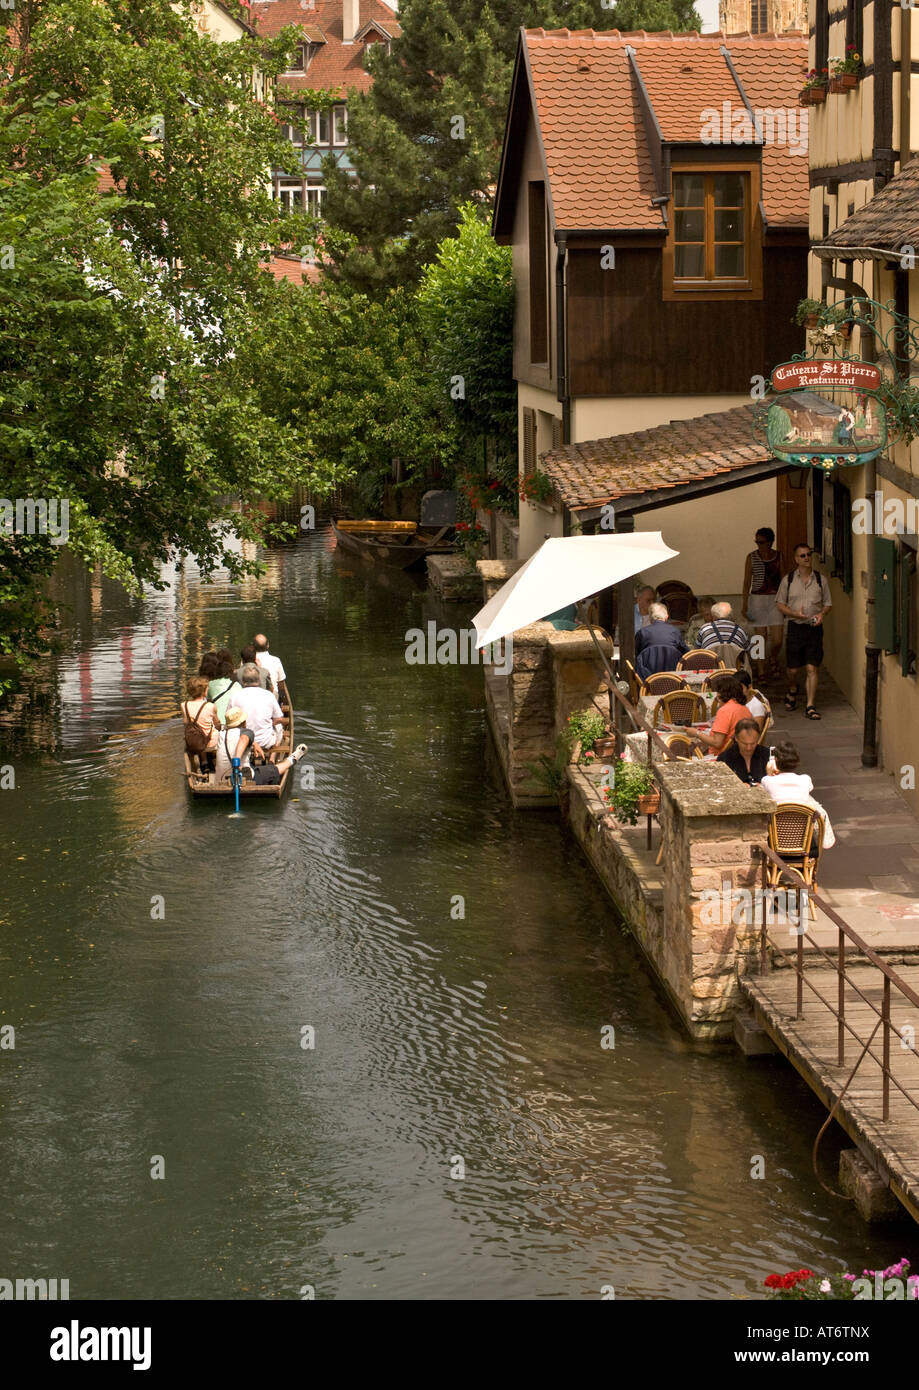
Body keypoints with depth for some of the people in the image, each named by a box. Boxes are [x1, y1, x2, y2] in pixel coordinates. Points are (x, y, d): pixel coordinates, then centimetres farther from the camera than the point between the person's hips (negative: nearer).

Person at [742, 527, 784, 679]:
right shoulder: (752, 557, 0)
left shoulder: (778, 556, 5)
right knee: (761, 637, 0)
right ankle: (761, 671, 13)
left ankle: (773, 659, 26)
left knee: (777, 639, -6)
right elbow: (747, 582, 1)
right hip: (757, 599, -1)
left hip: (775, 599, 1)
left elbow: (782, 579, 12)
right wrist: (744, 604, -5)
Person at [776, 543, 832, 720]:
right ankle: (792, 691, 39)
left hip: (814, 628, 0)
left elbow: (828, 604, 11)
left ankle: (810, 706, -4)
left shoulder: (820, 580, 4)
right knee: (793, 669, 7)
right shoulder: (788, 580, 2)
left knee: (812, 669, -6)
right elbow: (780, 604, 5)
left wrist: (821, 614, -11)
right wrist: (795, 613, -12)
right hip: (795, 627, 0)